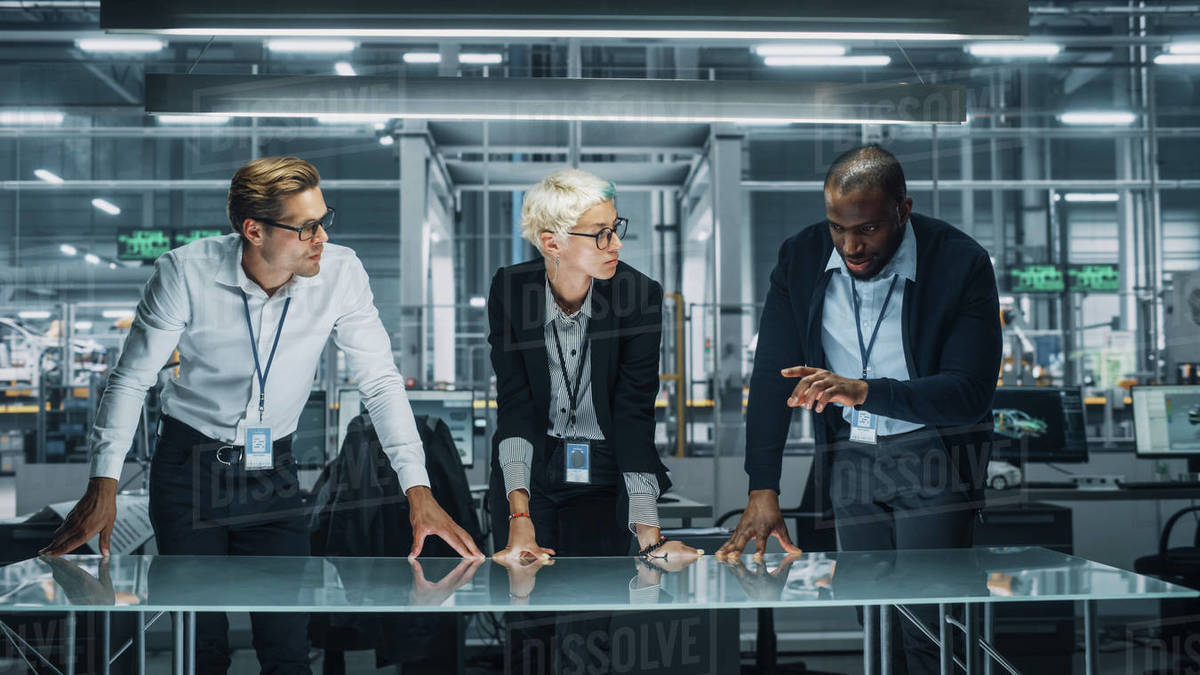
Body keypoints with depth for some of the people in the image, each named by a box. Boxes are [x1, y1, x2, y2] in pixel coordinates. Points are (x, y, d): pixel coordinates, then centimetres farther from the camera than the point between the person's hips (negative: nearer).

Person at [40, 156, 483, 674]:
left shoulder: (341, 273, -14)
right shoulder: (185, 273, -17)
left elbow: (379, 382, -10)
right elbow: (131, 379, -8)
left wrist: (418, 490, -18)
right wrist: (103, 485, -15)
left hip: (273, 469, 1)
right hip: (189, 466, -1)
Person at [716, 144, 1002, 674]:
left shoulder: (961, 263, -18)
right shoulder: (801, 257, -7)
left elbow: (970, 392, -22)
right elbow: (771, 377, -7)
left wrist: (864, 390, -36)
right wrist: (762, 491, -15)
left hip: (933, 453, -3)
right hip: (849, 453, 4)